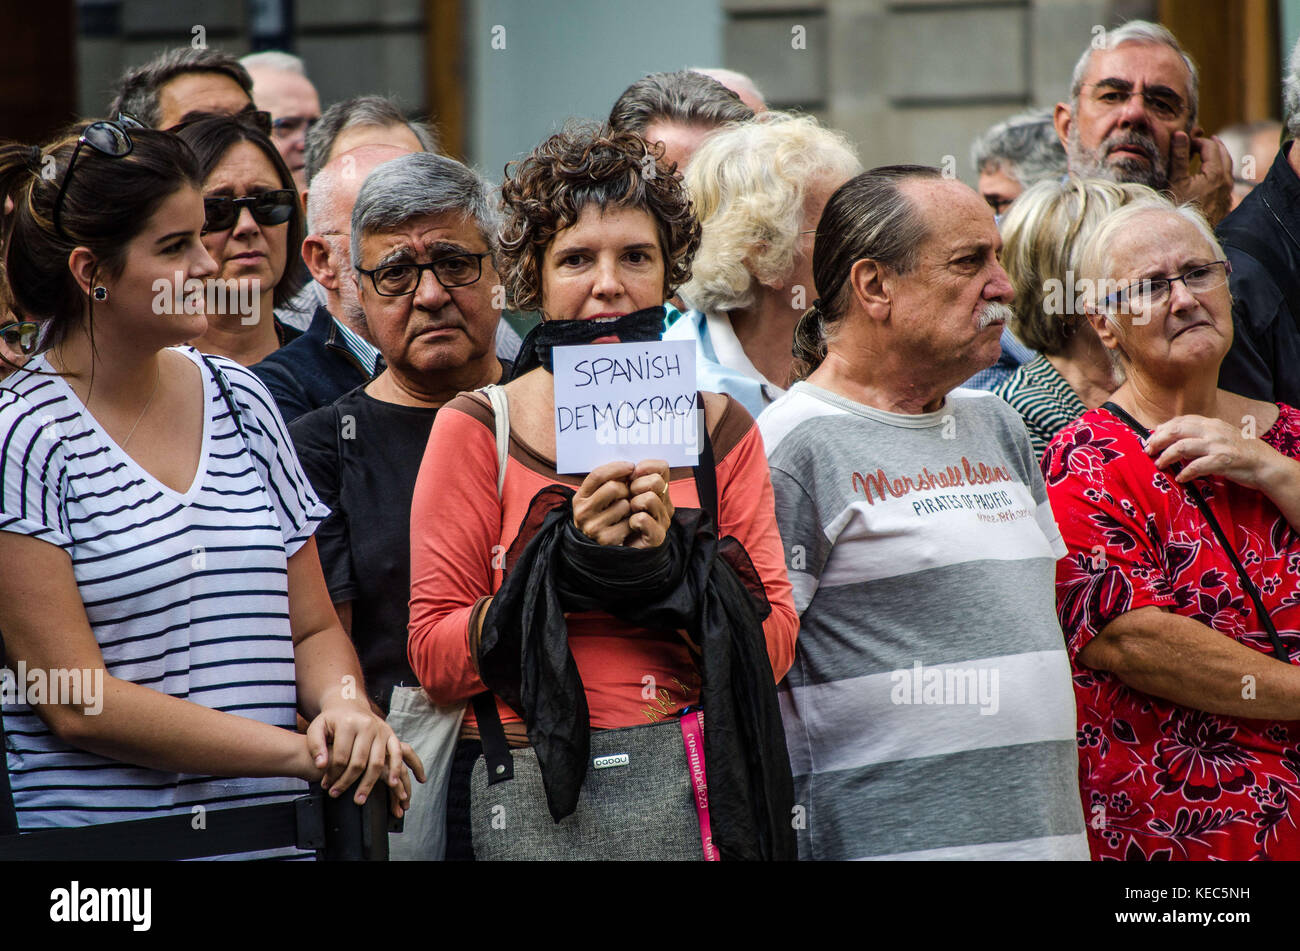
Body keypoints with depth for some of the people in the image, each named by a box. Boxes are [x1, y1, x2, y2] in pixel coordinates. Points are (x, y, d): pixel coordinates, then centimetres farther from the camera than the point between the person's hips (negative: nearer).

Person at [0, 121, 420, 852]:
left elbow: (313, 628, 18)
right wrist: (299, 752, -13)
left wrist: (343, 707, -5)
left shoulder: (239, 400, 14)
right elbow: (76, 702, -11)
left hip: (271, 830, 6)